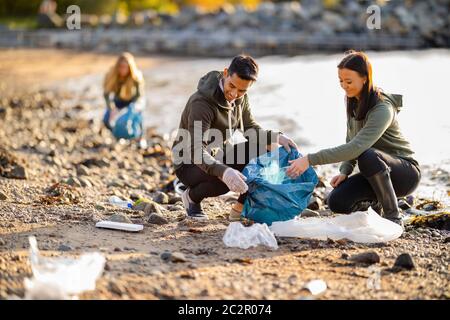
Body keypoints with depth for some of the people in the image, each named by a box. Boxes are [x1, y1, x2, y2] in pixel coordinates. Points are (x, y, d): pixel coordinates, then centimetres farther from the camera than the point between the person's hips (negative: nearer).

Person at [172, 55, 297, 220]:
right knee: (223, 180, -38)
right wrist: (224, 172, -55)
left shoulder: (241, 98, -5)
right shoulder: (201, 103, -30)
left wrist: (276, 137, -14)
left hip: (218, 156, 8)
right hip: (189, 164, -8)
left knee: (266, 148, -10)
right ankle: (192, 196, -3)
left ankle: (241, 208, -2)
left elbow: (250, 128, 7)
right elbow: (197, 151, -38)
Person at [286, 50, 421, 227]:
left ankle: (393, 217, -20)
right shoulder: (352, 101, 0)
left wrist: (310, 160, -41)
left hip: (405, 173, -7)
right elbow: (351, 142, 10)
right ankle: (375, 201, 15)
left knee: (367, 156, -37)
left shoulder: (382, 109, -26)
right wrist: (344, 171, -8)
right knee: (336, 202, -16)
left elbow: (356, 147, -38)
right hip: (378, 170, 7)